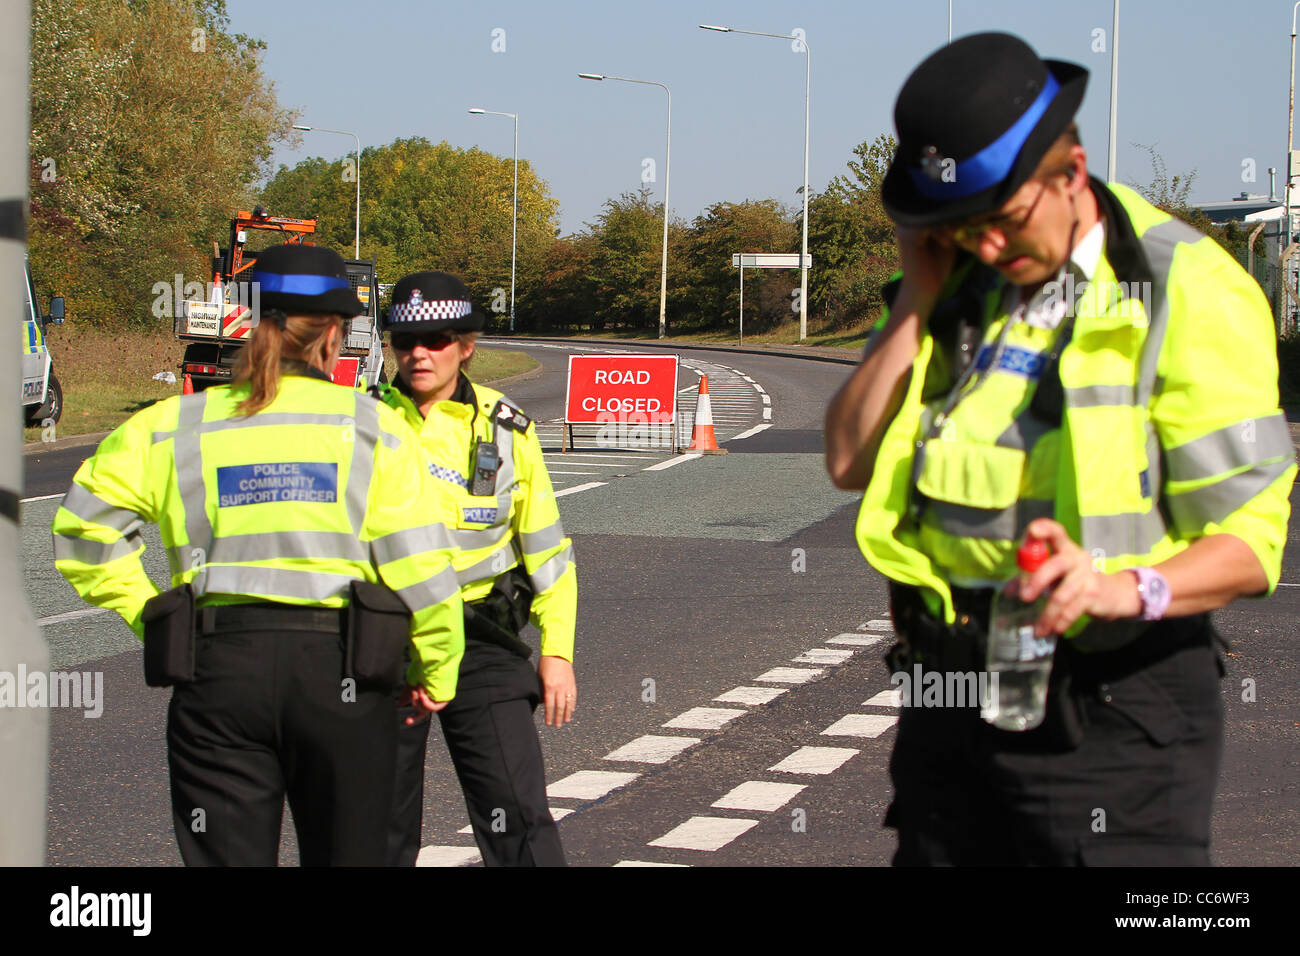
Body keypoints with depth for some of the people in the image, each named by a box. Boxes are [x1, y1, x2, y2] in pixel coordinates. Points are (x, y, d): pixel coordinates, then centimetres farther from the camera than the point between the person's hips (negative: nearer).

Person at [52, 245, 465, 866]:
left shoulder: (173, 427, 6)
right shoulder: (372, 428, 0)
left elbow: (84, 532, 5)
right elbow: (419, 565, -4)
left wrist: (148, 618, 11)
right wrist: (437, 673, 8)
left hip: (215, 674, 1)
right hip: (341, 674, -1)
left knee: (226, 858, 4)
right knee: (346, 856, 13)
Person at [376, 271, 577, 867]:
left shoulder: (505, 429, 2)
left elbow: (546, 548, 8)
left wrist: (557, 651, 4)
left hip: (482, 644, 0)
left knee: (517, 815, -9)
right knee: (382, 827, 8)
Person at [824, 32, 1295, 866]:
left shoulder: (1190, 292, -11)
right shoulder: (960, 285, 9)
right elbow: (849, 462, 4)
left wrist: (1128, 588, -33)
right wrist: (917, 301, -4)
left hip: (1111, 710, -6)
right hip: (952, 699, 6)